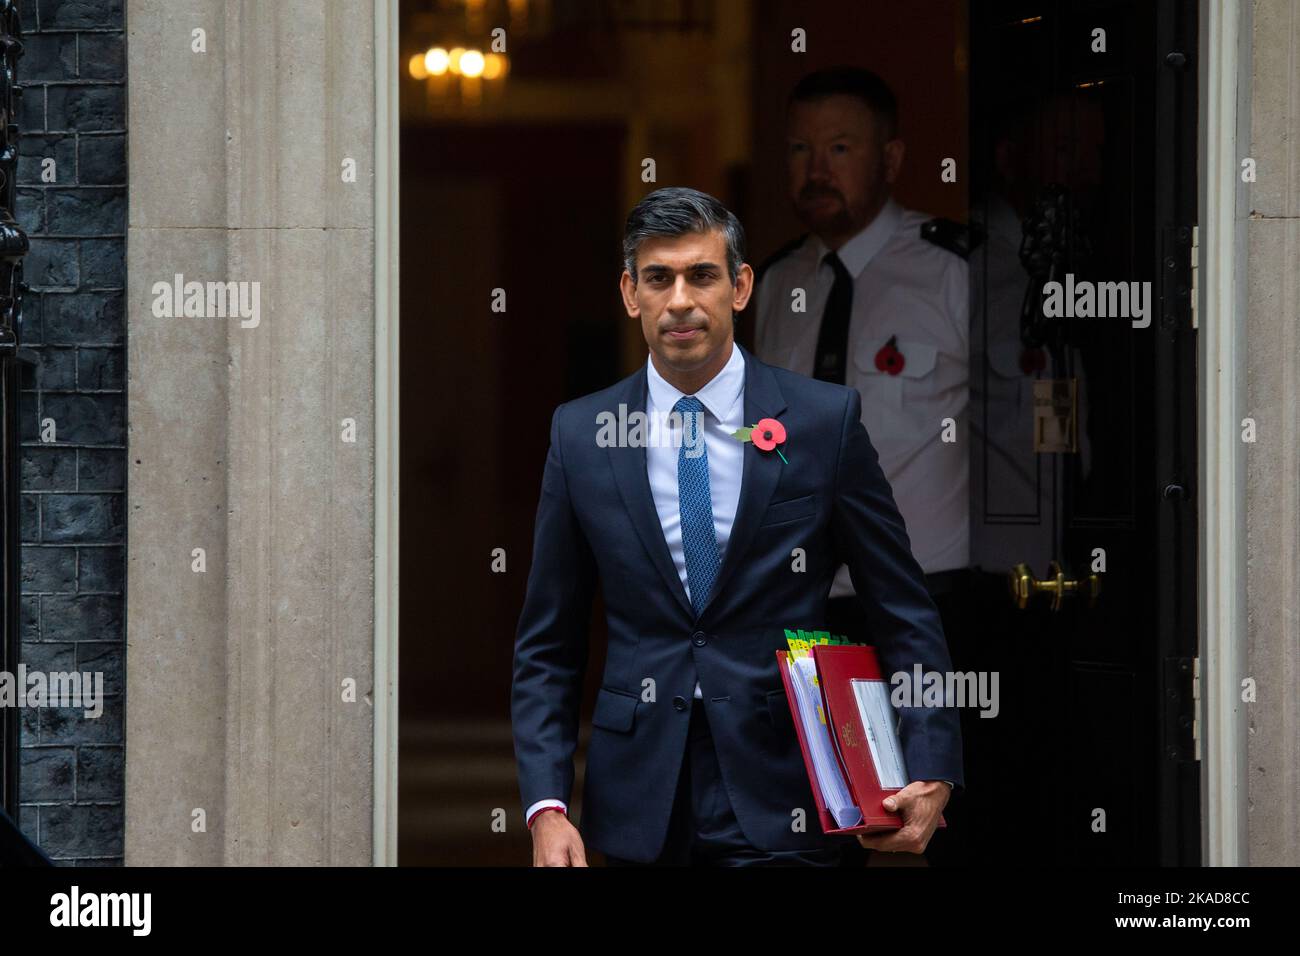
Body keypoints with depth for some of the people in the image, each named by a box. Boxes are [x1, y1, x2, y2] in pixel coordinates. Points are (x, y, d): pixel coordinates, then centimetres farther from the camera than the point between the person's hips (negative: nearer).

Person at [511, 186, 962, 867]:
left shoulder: (826, 420, -1)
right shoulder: (580, 434, 4)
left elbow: (905, 616, 2)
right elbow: (547, 646, 7)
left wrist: (930, 776, -9)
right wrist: (546, 806, -5)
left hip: (778, 809, -2)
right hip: (638, 809, 2)